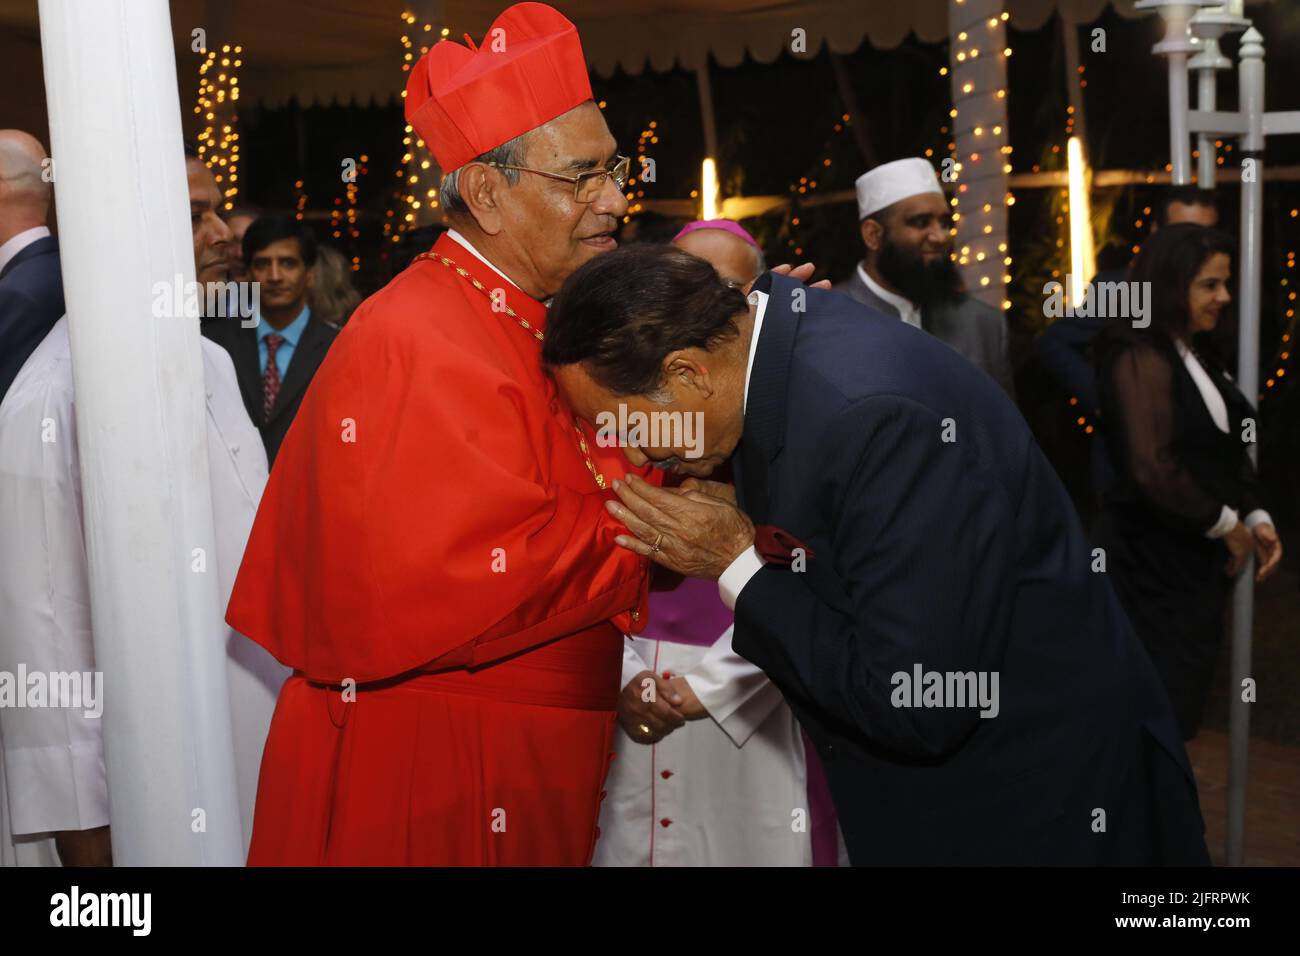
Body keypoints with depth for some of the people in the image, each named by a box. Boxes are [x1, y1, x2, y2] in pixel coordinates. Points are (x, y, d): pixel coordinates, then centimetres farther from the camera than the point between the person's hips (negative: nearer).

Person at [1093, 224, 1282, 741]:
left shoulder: (1199, 354, 12)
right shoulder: (1141, 358, -17)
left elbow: (1227, 451, 17)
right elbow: (1153, 471, -25)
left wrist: (1255, 517, 2)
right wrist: (1225, 525, -13)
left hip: (1196, 558, 9)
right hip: (1152, 563, -9)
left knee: (1182, 697, 16)